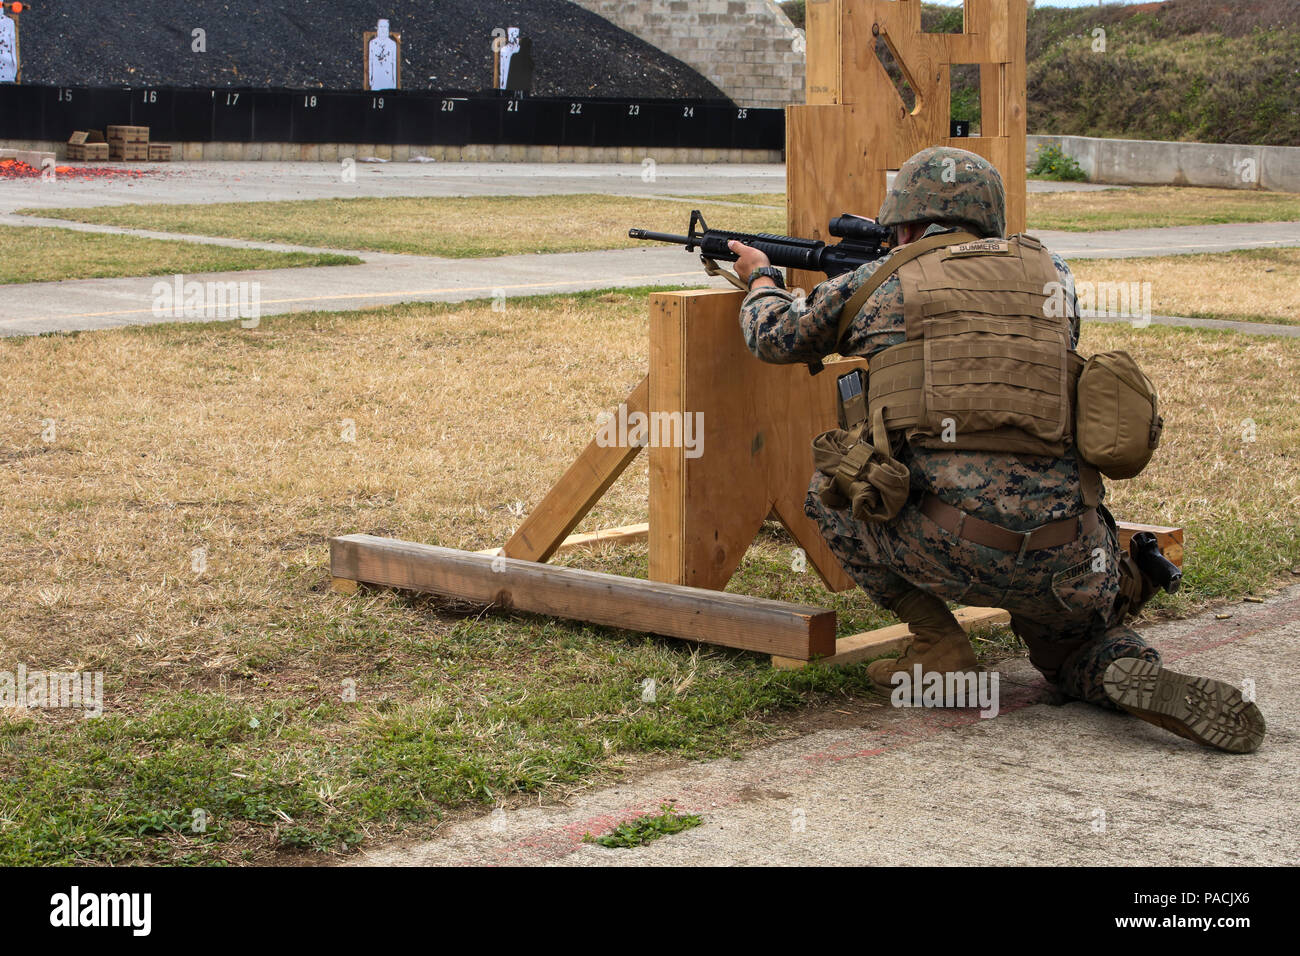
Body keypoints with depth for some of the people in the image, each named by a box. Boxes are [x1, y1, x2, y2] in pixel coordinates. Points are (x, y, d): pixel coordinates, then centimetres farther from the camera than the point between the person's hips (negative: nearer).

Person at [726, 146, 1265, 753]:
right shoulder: (1050, 271, 16)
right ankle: (1143, 679, -3)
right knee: (1072, 650, 32)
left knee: (830, 491, 24)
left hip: (948, 547, -3)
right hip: (1065, 555, 3)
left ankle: (936, 645, 14)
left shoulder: (876, 283, 10)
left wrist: (761, 280, 48)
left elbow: (775, 338, 26)